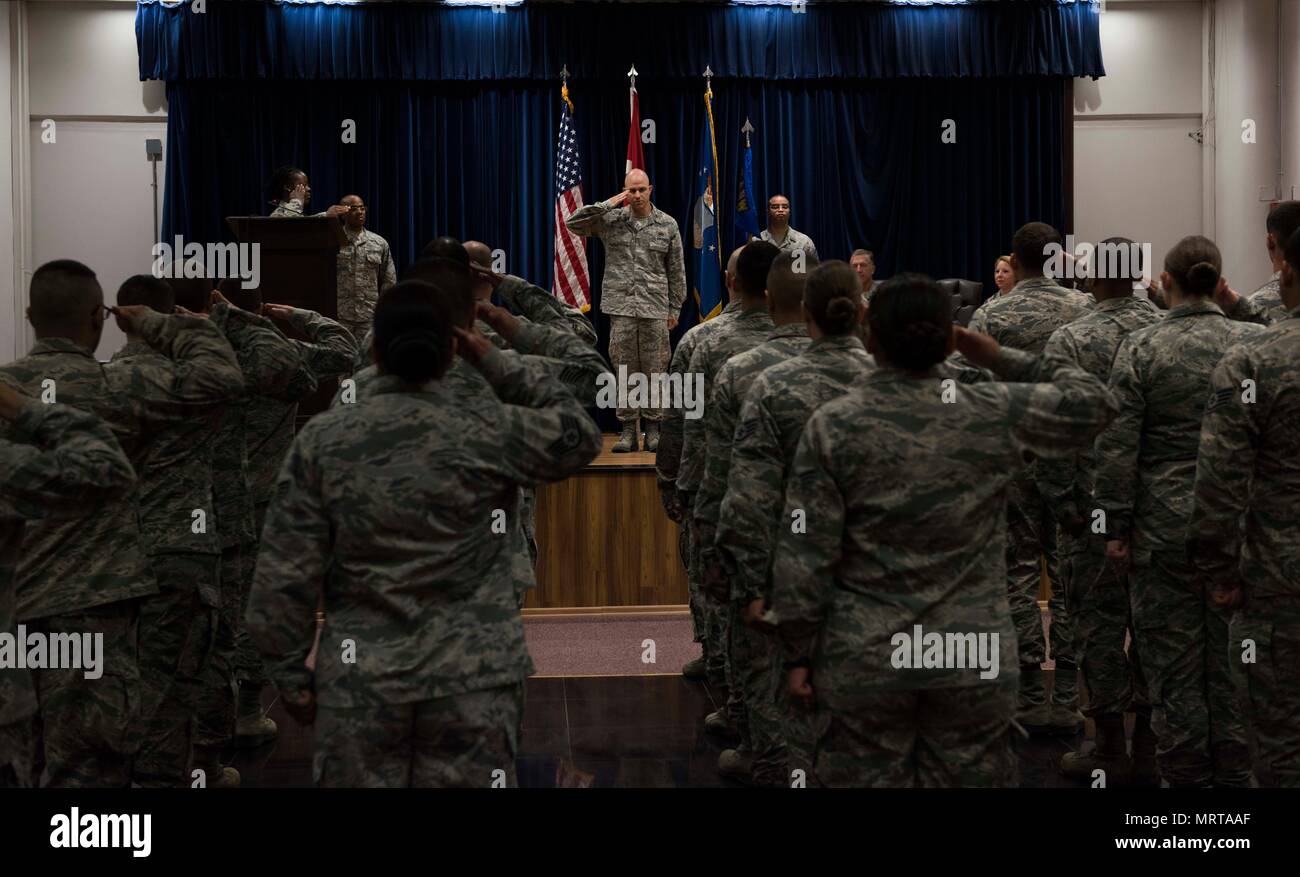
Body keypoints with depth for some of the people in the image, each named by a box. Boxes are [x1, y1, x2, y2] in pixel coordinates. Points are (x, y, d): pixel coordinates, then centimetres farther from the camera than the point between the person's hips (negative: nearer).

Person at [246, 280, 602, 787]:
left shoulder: (321, 440, -2)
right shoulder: (490, 436, -6)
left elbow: (286, 573, -2)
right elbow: (578, 437, 12)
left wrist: (290, 674, 8)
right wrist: (497, 366, 11)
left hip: (360, 680, 1)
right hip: (473, 678, -1)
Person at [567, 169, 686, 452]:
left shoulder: (667, 225, 5)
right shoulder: (611, 219, 4)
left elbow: (676, 270, 8)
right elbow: (574, 223, -5)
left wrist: (675, 308, 7)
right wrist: (607, 205, -9)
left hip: (655, 307, 0)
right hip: (620, 306, 0)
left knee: (654, 368, 2)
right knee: (624, 368, 2)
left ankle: (652, 428, 12)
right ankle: (628, 429, 9)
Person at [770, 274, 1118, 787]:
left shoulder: (831, 426, -7)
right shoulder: (998, 416, -4)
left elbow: (803, 557, -8)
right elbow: (1095, 402, 12)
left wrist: (799, 656, 1)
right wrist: (1003, 359, 13)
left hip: (865, 662, -1)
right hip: (975, 659, 1)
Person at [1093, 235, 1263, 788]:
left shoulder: (1141, 348, -8)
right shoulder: (1254, 343, -2)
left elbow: (1118, 445, -9)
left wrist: (1117, 527, -2)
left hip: (1166, 525, -2)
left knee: (1173, 658, 7)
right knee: (1233, 657, 12)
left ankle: (1185, 773, 14)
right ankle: (1234, 773, 20)